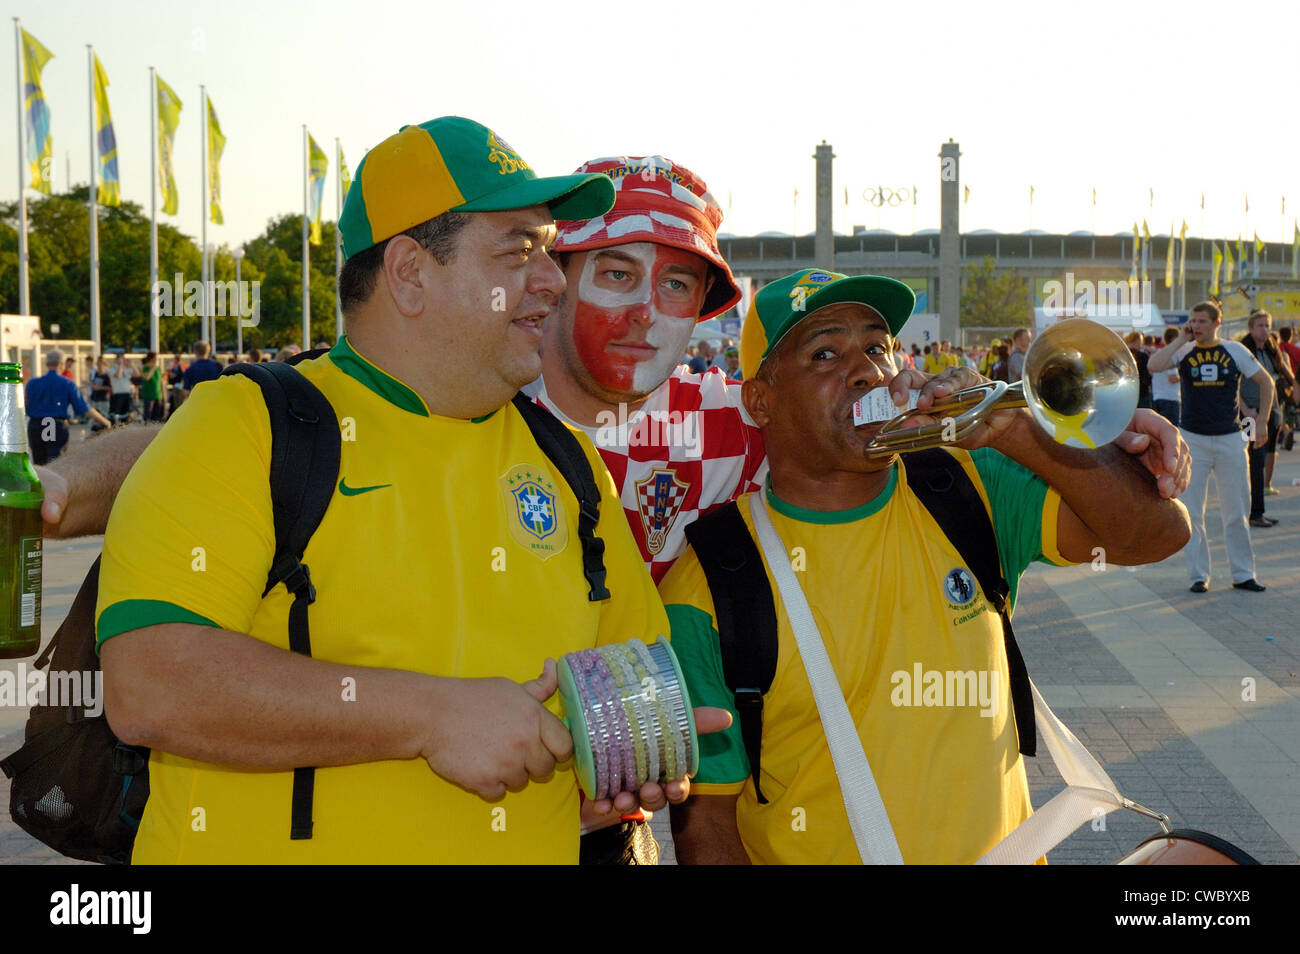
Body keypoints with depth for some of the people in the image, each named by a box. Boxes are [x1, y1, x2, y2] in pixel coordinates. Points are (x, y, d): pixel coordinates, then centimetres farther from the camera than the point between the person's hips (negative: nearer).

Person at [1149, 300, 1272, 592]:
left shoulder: (1235, 351, 1)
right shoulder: (1183, 352, 0)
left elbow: (1266, 382, 11)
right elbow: (1154, 366, -19)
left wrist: (1261, 420, 4)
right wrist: (1182, 339, -13)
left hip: (1230, 439, 0)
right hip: (1192, 439, 0)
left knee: (1236, 511, 6)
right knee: (1192, 512, 1)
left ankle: (1243, 574, 15)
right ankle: (1198, 575, 9)